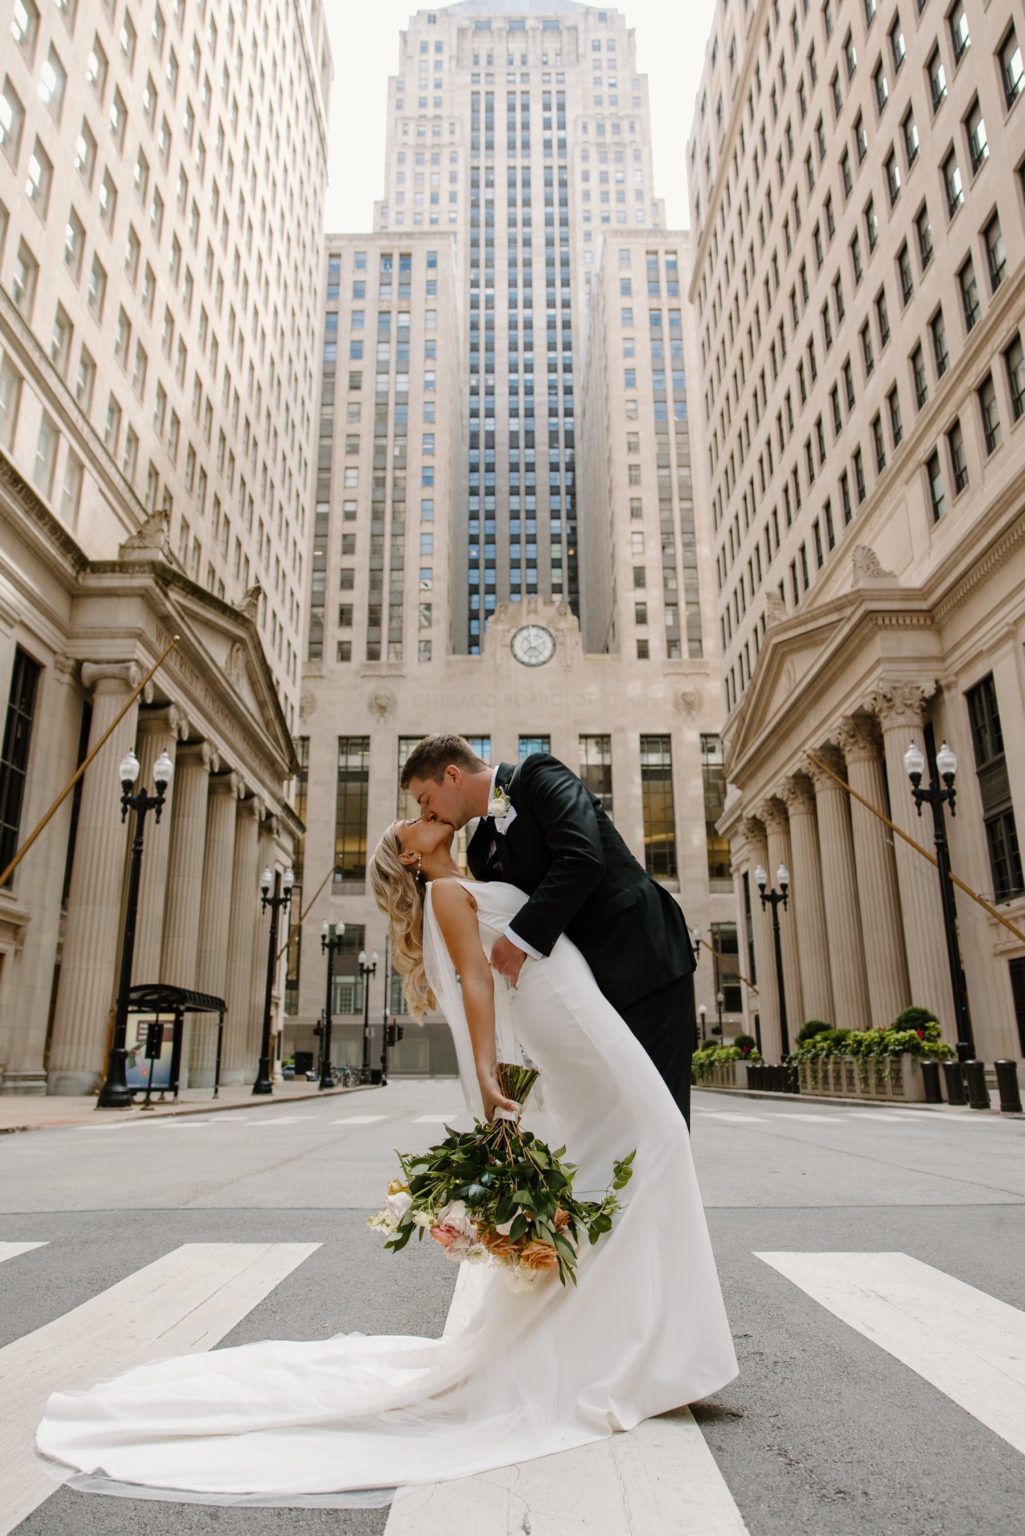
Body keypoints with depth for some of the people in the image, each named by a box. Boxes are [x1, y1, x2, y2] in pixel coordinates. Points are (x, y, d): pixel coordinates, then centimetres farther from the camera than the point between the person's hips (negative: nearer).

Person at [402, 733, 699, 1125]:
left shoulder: (538, 776, -9)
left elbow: (583, 857, -24)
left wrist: (521, 937, -22)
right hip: (591, 979, 8)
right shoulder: (483, 850, 13)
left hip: (644, 957, -8)